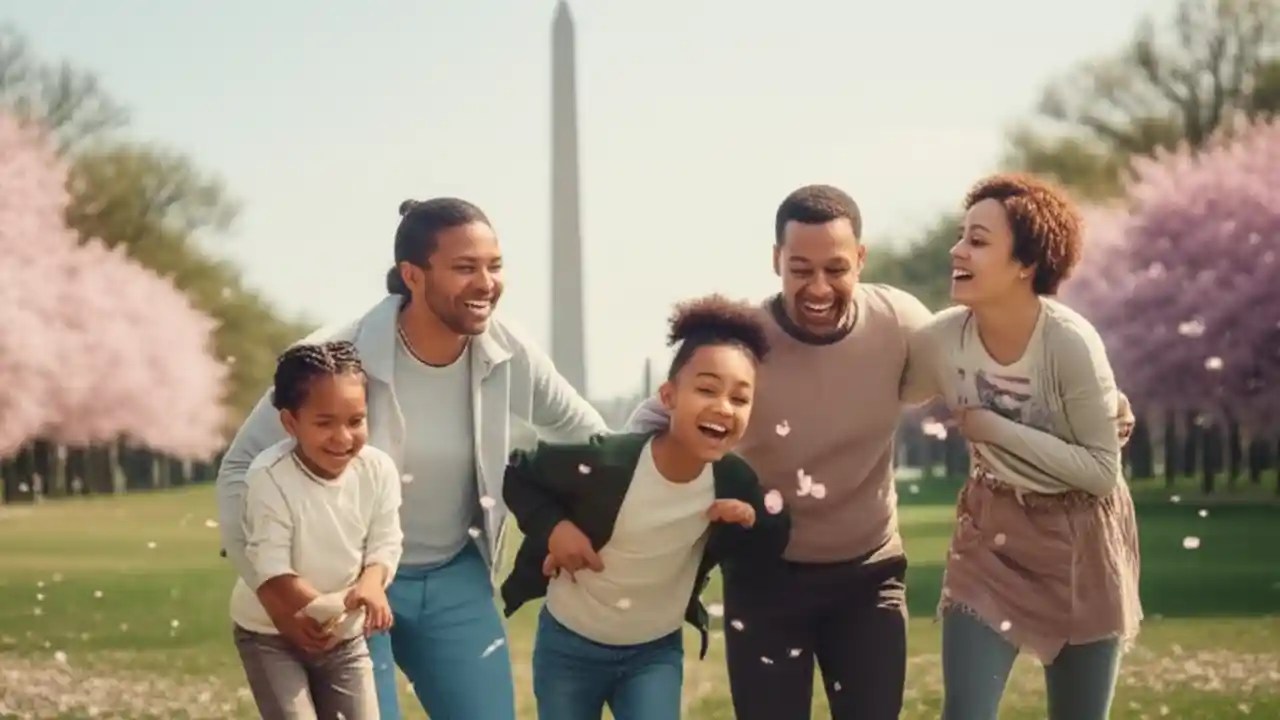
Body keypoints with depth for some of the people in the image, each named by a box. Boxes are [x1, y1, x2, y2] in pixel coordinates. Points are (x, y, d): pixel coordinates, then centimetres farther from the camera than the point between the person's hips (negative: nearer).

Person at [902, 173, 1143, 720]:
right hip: (993, 532, 3)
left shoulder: (1070, 343, -25)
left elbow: (1102, 470, -21)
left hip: (1080, 543, -3)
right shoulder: (942, 340, -13)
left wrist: (995, 429, -23)